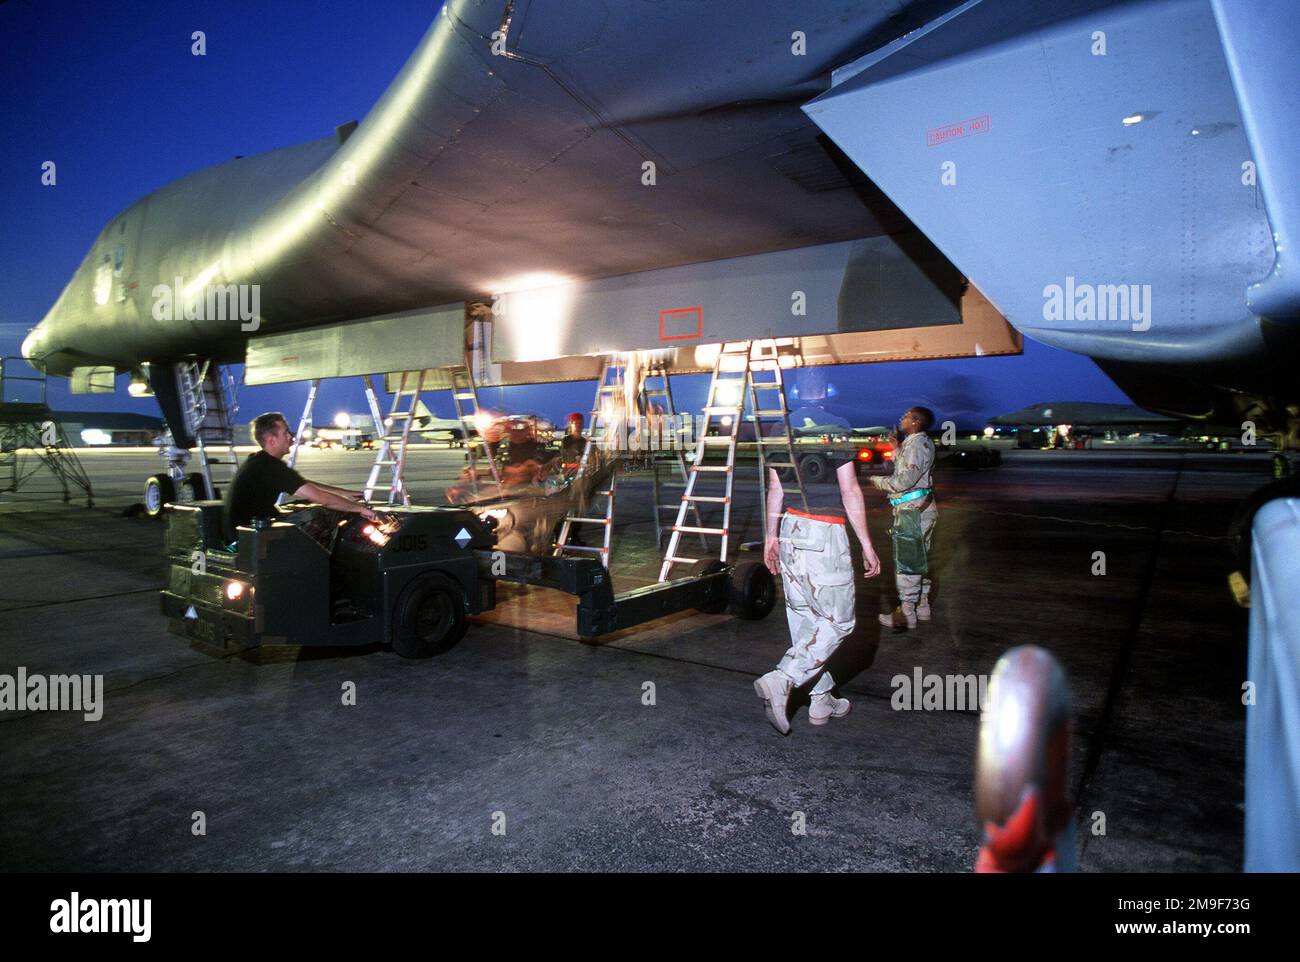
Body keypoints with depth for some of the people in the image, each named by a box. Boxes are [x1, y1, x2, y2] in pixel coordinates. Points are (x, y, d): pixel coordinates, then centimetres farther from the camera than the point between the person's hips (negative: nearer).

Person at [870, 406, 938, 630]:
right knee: (918, 562, 18)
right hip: (919, 509, 11)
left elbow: (904, 480, -23)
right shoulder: (916, 442, 17)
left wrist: (877, 481, -10)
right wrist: (897, 449, 18)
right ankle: (921, 606, 29)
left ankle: (906, 615, 0)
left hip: (912, 511, -11)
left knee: (906, 564, -5)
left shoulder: (917, 443, -16)